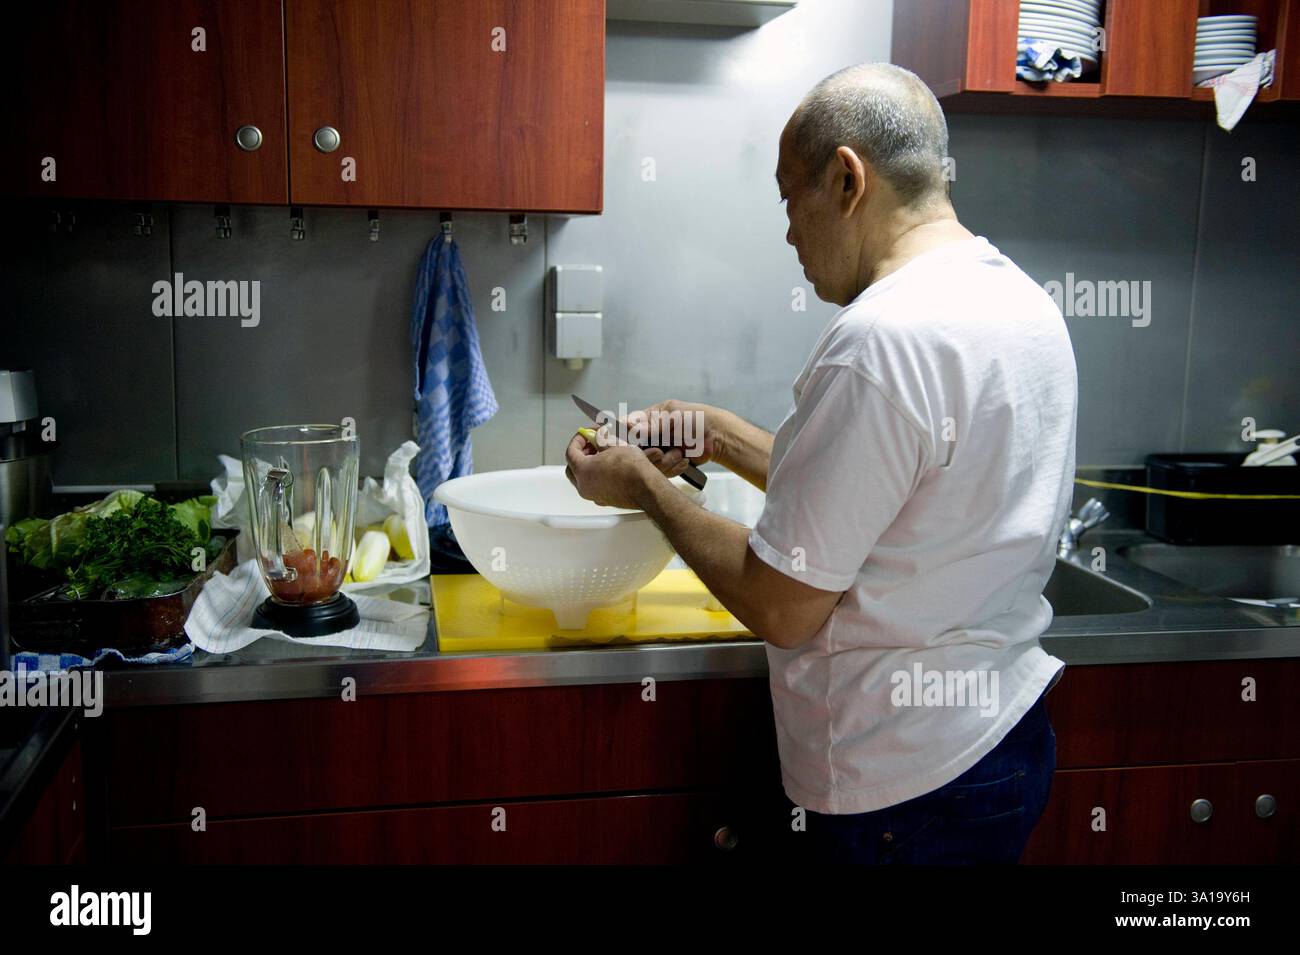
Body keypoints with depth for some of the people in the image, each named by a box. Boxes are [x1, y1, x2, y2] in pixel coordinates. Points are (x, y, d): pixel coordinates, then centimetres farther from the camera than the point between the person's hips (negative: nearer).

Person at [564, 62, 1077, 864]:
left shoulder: (884, 339, -25)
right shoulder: (1025, 301, 5)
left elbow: (781, 608, -20)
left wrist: (645, 486, -7)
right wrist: (722, 437, 13)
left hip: (908, 790, -9)